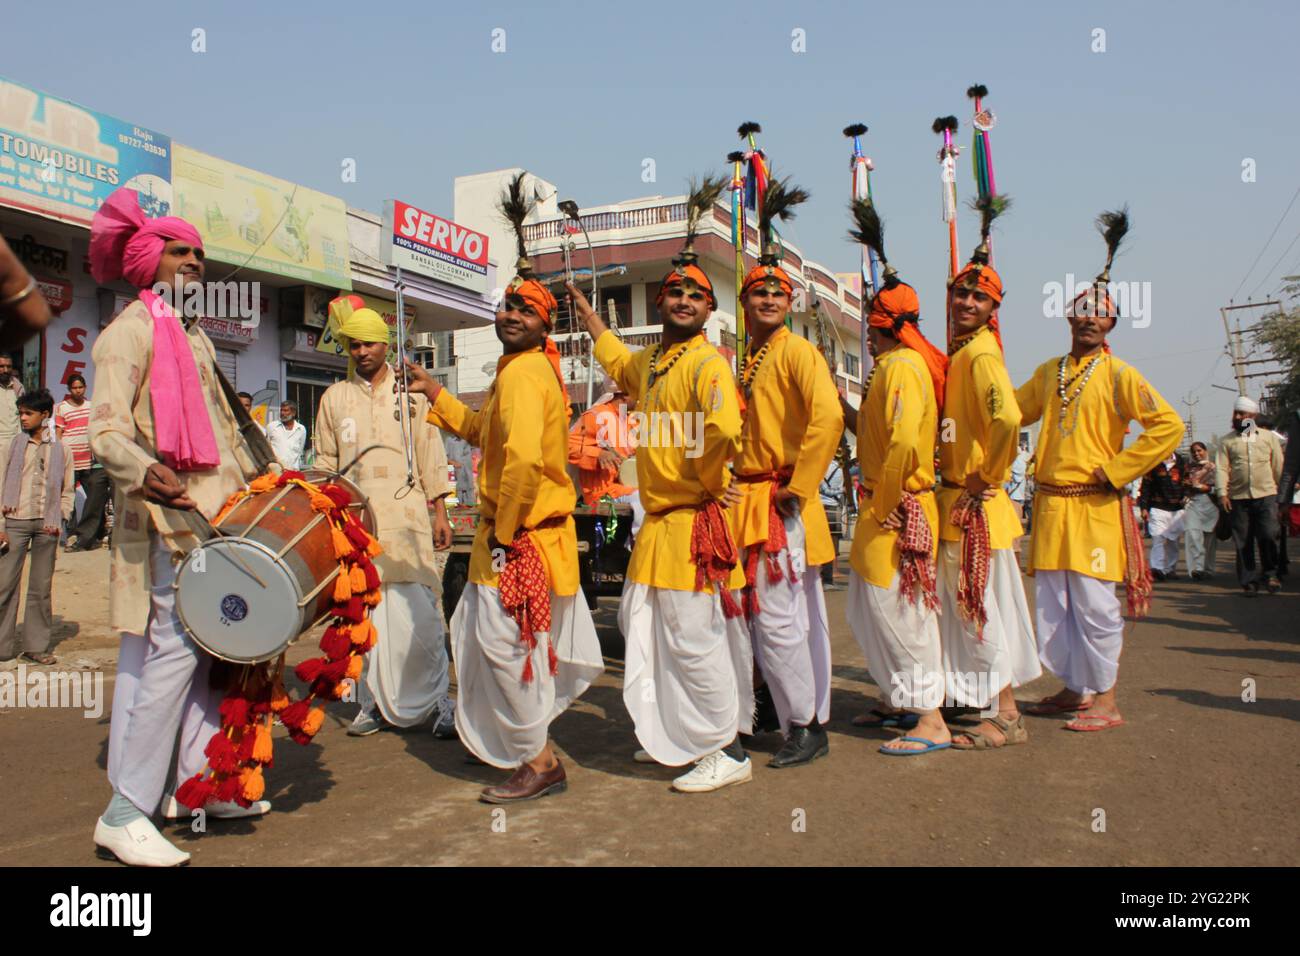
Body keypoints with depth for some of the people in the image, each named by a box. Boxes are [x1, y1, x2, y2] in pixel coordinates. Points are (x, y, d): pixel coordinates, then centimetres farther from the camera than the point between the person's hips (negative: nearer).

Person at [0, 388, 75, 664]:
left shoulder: (61, 449, 7)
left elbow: (67, 490, 10)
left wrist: (59, 519, -4)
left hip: (47, 525, 0)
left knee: (41, 587, 5)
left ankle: (36, 645, 13)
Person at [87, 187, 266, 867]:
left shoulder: (195, 337, 23)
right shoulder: (129, 331, -3)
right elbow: (106, 426, -15)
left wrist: (255, 483, 25)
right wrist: (141, 469, -34)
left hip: (218, 512, 9)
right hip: (168, 514, -9)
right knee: (175, 647, -12)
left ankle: (196, 782, 18)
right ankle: (124, 813, -5)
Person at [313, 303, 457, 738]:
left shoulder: (411, 393, 10)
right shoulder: (334, 397, 13)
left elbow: (431, 457, 8)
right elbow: (325, 463, 14)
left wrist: (439, 513, 2)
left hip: (405, 518, -2)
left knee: (418, 612, -7)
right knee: (363, 613, 1)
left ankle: (439, 699, 2)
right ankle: (374, 703, 13)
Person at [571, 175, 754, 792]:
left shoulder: (707, 363, -14)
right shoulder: (650, 363, 14)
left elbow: (723, 431, -32)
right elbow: (617, 360, 40)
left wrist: (706, 485, -17)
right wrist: (583, 311, 46)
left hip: (693, 526, -10)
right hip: (656, 525, 10)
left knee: (696, 641, -5)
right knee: (646, 631, 17)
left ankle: (730, 753, 9)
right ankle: (673, 738, 33)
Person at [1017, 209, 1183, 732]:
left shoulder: (1119, 374, -4)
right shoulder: (1049, 372, 13)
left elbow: (1168, 426, -11)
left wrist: (1115, 471, -12)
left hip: (1094, 506, -6)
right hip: (1048, 503, 6)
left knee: (1094, 605, -4)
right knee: (1052, 604, 10)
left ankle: (1105, 700, 8)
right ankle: (1073, 689, 23)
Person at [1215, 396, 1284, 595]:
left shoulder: (1269, 437, 10)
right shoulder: (1227, 441, 9)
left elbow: (1279, 466, 11)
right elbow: (1221, 468, 1)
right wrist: (1222, 493, -11)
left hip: (1266, 495, -1)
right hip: (1238, 498, 1)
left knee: (1268, 535, -11)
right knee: (1243, 542, 2)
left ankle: (1269, 573, 11)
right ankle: (1249, 581, 11)